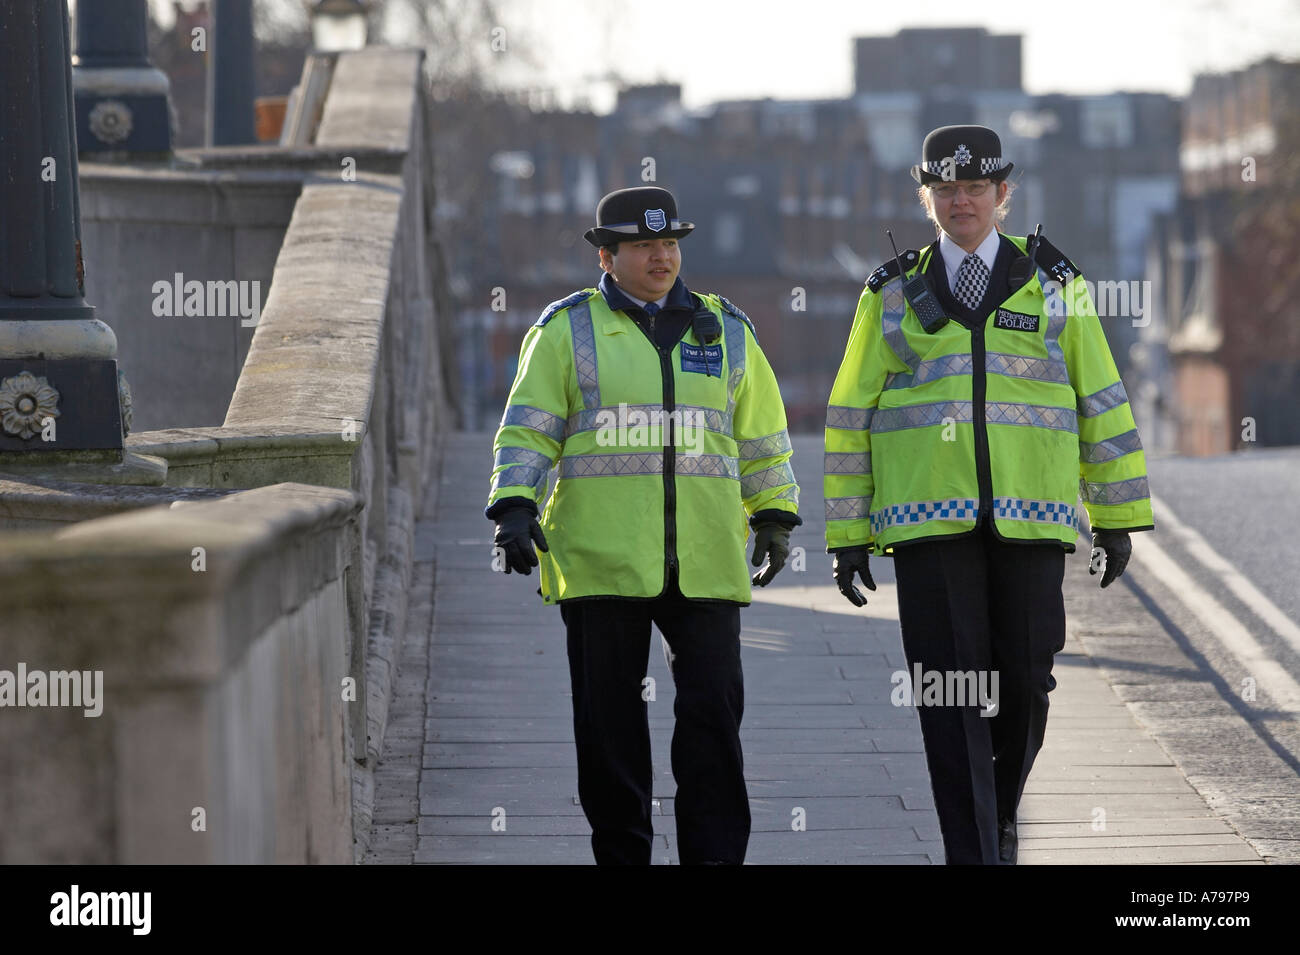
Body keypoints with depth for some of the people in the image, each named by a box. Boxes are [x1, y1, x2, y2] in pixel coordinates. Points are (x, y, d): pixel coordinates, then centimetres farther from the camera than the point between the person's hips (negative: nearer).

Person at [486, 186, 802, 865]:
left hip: (705, 562, 2)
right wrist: (515, 506, -10)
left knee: (713, 713, -5)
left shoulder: (725, 331, 14)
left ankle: (716, 857, -1)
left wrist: (775, 516, 18)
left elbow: (762, 432, 21)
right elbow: (527, 428, 2)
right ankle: (621, 856, 12)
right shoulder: (569, 330, 6)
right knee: (610, 724, 2)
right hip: (600, 560, -2)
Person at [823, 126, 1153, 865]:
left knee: (1025, 681, 3)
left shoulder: (1054, 285, 8)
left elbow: (1103, 402, 10)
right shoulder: (893, 295, 8)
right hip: (928, 522, 0)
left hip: (1030, 521, 1)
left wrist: (1118, 517, 6)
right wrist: (847, 534, 5)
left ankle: (1000, 812, 30)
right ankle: (973, 851, -3)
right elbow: (851, 416, 10)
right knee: (949, 692, -6)